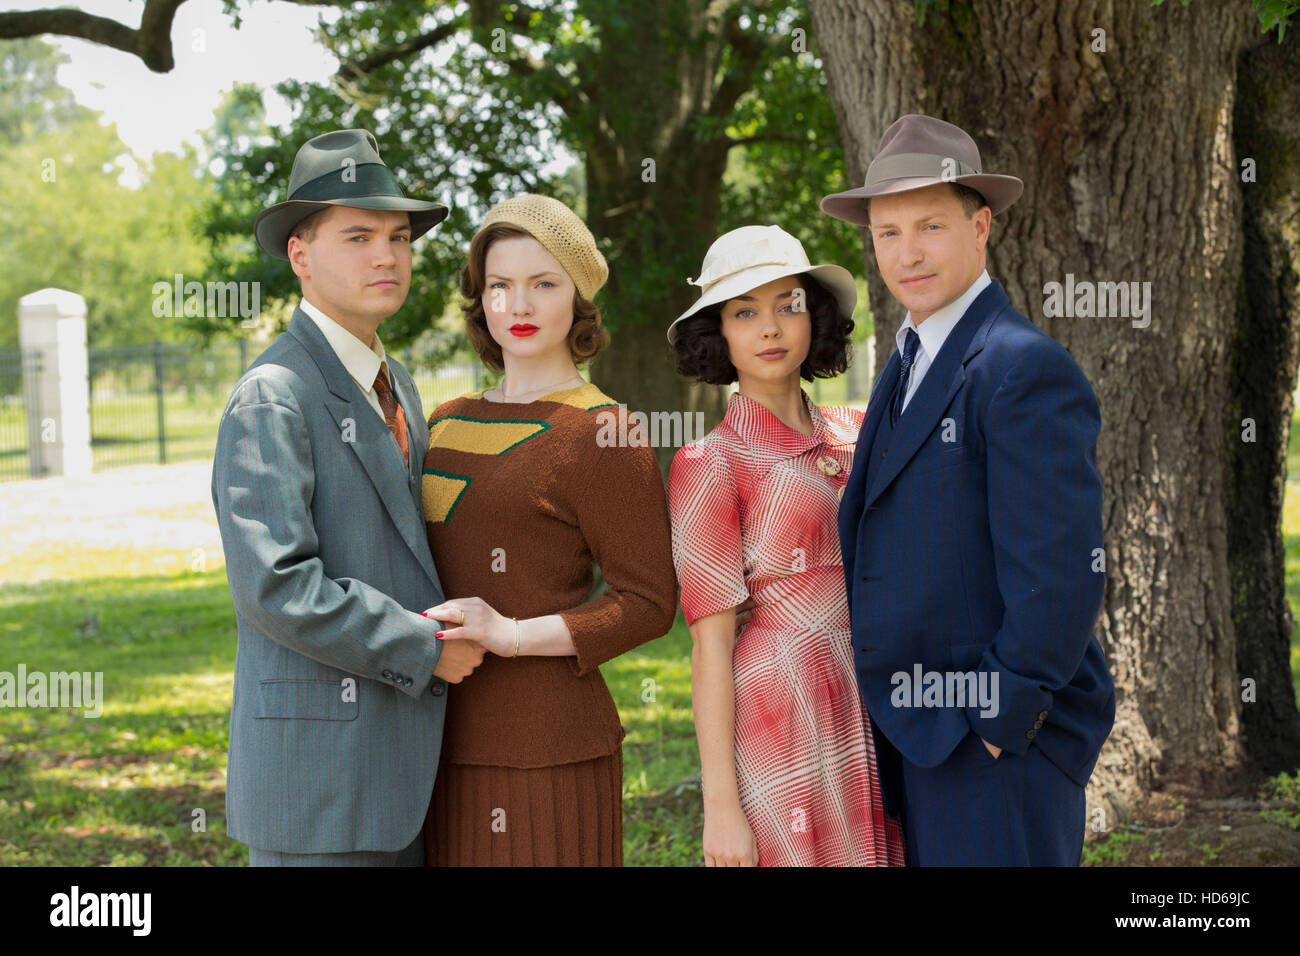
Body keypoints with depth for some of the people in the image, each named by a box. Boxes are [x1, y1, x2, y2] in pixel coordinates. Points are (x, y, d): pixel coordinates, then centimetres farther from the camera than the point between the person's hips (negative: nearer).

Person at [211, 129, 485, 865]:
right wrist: (425, 650, -16)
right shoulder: (271, 399, -14)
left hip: (400, 773, 9)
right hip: (316, 777, -9)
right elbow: (275, 585, -23)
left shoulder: (395, 388, 16)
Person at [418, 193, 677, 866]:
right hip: (449, 746, 6)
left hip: (547, 755, -6)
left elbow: (648, 604, -9)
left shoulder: (601, 433, -8)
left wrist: (514, 635, -18)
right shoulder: (446, 425, 13)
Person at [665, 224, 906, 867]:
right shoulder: (710, 465, -6)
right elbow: (710, 646, -9)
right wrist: (721, 806, -12)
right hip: (786, 723, -6)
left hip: (874, 719, 6)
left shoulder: (854, 434, 12)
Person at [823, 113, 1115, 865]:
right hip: (917, 738, 9)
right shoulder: (910, 366, 15)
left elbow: (1063, 574, -21)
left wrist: (1002, 725, -17)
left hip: (999, 745, -9)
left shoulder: (1025, 368, -15)